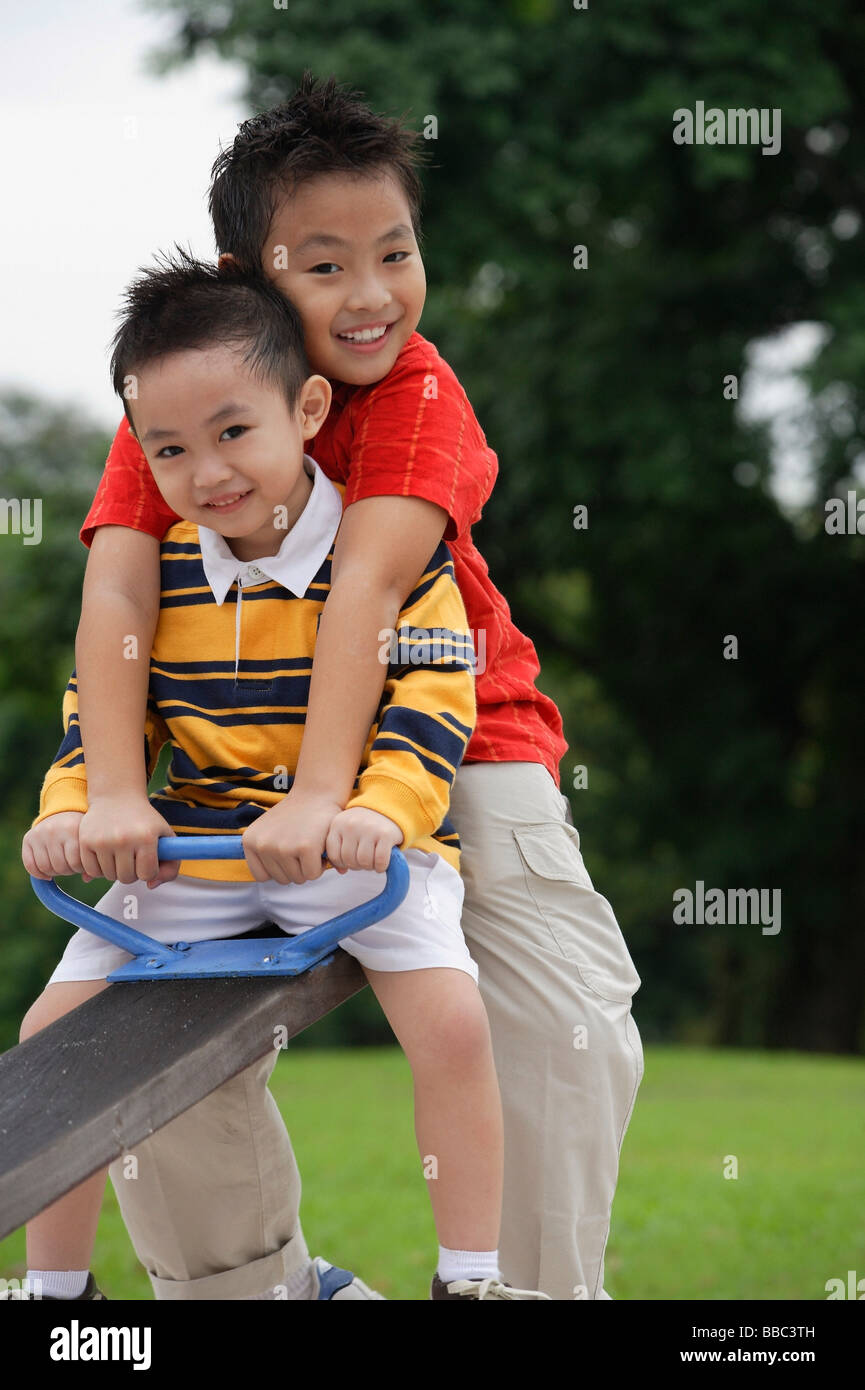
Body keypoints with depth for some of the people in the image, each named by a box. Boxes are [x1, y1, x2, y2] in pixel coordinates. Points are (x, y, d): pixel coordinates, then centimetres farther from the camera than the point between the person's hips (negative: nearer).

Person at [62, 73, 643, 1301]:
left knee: (573, 1034, -14)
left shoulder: (417, 391, -17)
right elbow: (116, 588, -20)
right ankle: (230, 1281, 16)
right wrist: (115, 792, -35)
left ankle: (549, 1288, 6)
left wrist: (321, 795, -42)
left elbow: (369, 581, -31)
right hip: (236, 748, 3)